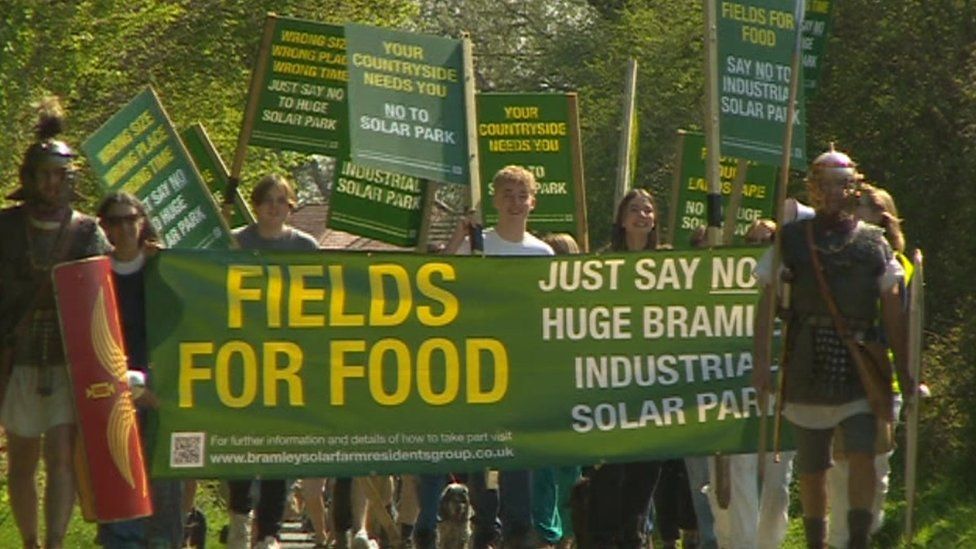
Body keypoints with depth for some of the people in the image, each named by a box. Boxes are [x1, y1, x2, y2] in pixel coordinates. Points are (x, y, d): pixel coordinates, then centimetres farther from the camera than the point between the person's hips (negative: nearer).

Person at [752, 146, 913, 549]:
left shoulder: (873, 243, 10)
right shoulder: (792, 241, 6)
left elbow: (892, 312, 12)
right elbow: (765, 304, 3)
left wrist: (903, 369, 9)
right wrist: (761, 360, -8)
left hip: (860, 372, 0)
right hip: (807, 374, 0)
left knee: (862, 455, -16)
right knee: (811, 471, 7)